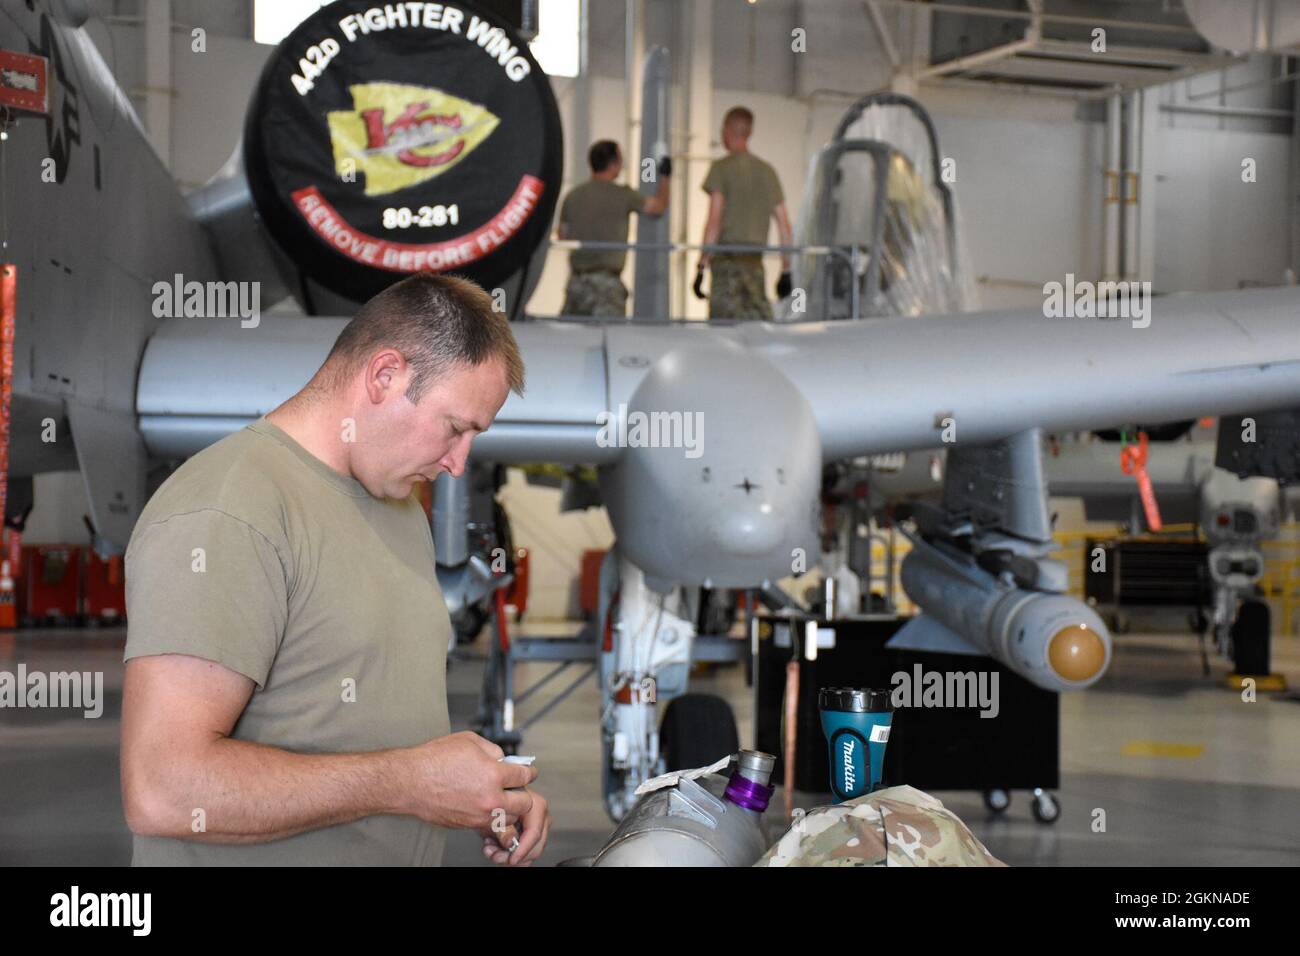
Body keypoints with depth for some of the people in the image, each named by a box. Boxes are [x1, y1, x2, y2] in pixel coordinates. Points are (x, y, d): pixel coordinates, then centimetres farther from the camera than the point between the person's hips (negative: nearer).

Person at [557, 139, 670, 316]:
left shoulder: (572, 196, 8)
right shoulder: (622, 195, -4)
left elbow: (563, 235, 17)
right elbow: (659, 207, 10)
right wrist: (664, 176, 25)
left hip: (576, 280, 5)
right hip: (606, 281, -5)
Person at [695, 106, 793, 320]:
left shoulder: (721, 168, -2)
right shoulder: (767, 171, 14)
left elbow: (714, 220, -10)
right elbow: (784, 224, 13)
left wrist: (702, 265, -9)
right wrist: (786, 270, 17)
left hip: (727, 257, -5)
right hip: (755, 260, 5)